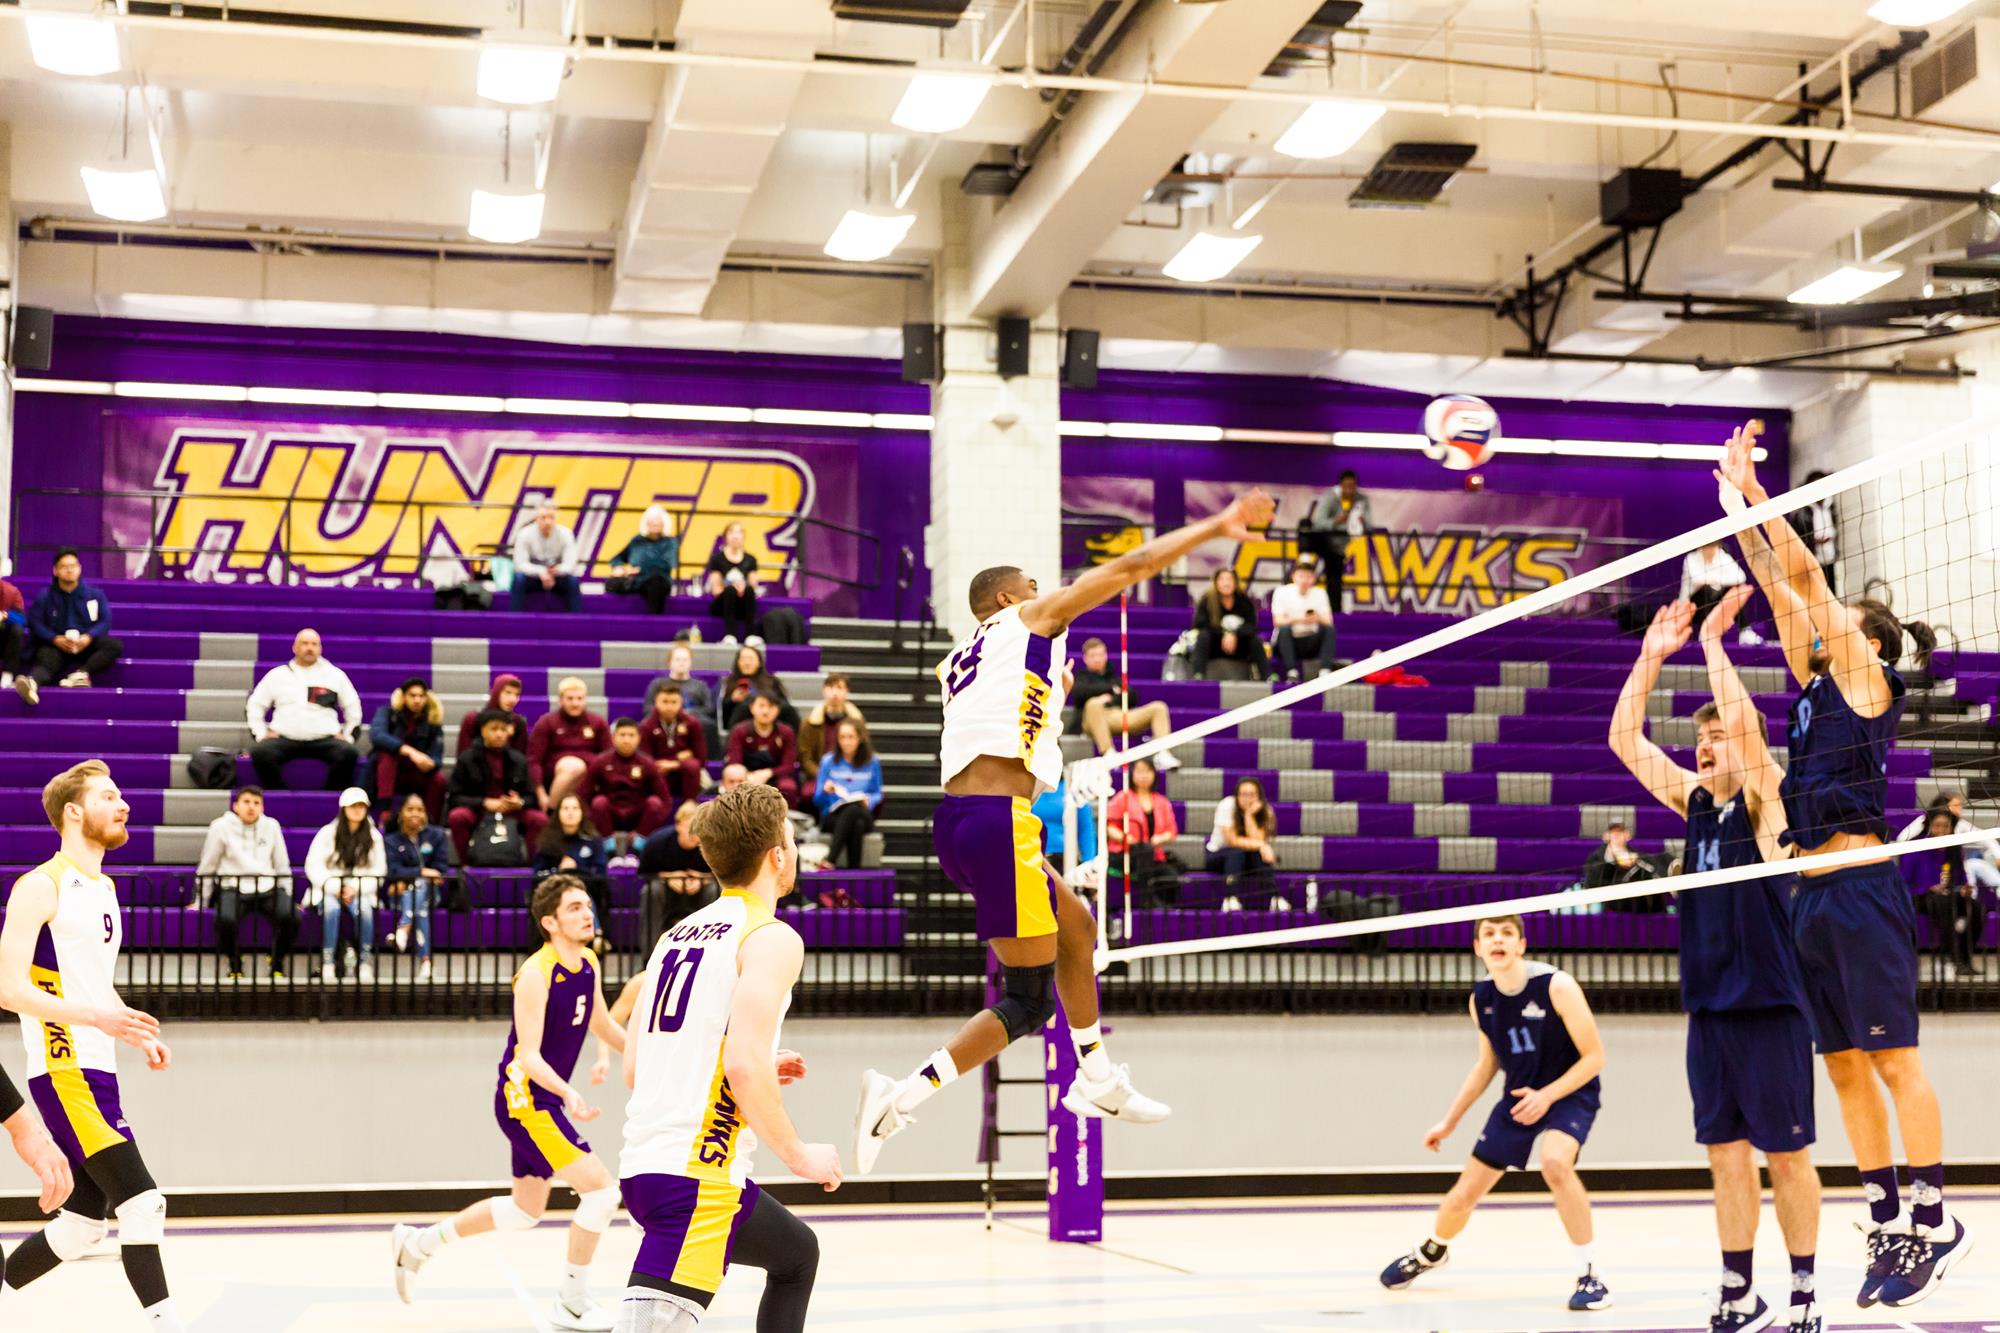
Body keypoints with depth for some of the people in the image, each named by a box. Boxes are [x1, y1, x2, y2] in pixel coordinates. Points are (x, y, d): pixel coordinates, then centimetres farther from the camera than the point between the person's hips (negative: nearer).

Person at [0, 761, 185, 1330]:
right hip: (62, 1071, -9)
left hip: (97, 1070, 9)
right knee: (143, 1202, -15)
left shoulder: (104, 886, 17)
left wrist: (136, 1031, 13)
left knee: (85, 1220, 11)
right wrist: (95, 1016, -26)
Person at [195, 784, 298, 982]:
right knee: (225, 919, -35)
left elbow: (282, 866, 17)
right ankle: (235, 965, -5)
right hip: (233, 889, -2)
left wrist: (289, 898, 15)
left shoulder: (271, 826, 10)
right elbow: (206, 866, 7)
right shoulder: (222, 827, 1)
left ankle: (277, 965, 0)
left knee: (291, 916, -27)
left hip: (267, 889, 3)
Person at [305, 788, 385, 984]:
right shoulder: (328, 833, 3)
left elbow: (379, 872, 3)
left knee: (364, 910, -34)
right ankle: (327, 962, -32)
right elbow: (313, 865, -3)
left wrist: (356, 888, -14)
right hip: (329, 889, -1)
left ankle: (366, 961, -26)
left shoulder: (374, 836, 7)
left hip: (361, 890, 1)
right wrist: (333, 886, -18)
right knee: (331, 909, -36)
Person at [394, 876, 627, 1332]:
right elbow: (529, 1056, -26)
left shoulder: (588, 965, 4)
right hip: (524, 1100, -9)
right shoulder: (535, 975, -21)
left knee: (527, 1209, 21)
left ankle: (419, 1243, 35)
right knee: (601, 1190, -13)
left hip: (543, 1103, 9)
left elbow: (602, 1023, 21)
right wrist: (569, 1093, -40)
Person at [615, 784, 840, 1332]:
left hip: (646, 1161, 9)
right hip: (695, 1170, -9)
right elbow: (743, 1064, -21)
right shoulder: (771, 937, -7)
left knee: (796, 1253, 29)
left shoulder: (677, 934, 17)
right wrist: (799, 1156, -7)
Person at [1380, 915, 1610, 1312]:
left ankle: (1590, 1275, -22)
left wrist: (1547, 1095, -28)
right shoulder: (1480, 1000, -6)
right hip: (1518, 1098, 5)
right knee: (1464, 1194, 7)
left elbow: (1594, 1057, -17)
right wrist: (1449, 1122, 13)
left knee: (1555, 1162, -36)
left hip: (1569, 1092, -5)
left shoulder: (1556, 987, -23)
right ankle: (1432, 1251, 43)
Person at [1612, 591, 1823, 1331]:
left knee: (1786, 1154, 1)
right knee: (1726, 1153, 9)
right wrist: (1651, 658, 1)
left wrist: (1712, 642, -16)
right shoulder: (1694, 799, 10)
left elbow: (1743, 722, -23)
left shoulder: (1765, 799, -6)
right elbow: (1624, 739, 9)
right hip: (1708, 1006, 6)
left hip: (1769, 1006, -6)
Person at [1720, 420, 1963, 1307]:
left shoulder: (1867, 676, -1)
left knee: (1893, 1059, -6)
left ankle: (1933, 1222, -2)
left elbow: (1808, 577, -4)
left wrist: (1754, 494, 0)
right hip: (1814, 895, 8)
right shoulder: (1819, 686, 18)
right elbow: (1783, 591, 19)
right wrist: (1739, 509, 16)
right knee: (1845, 1067, 7)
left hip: (1862, 887, -8)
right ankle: (1889, 1225, 12)